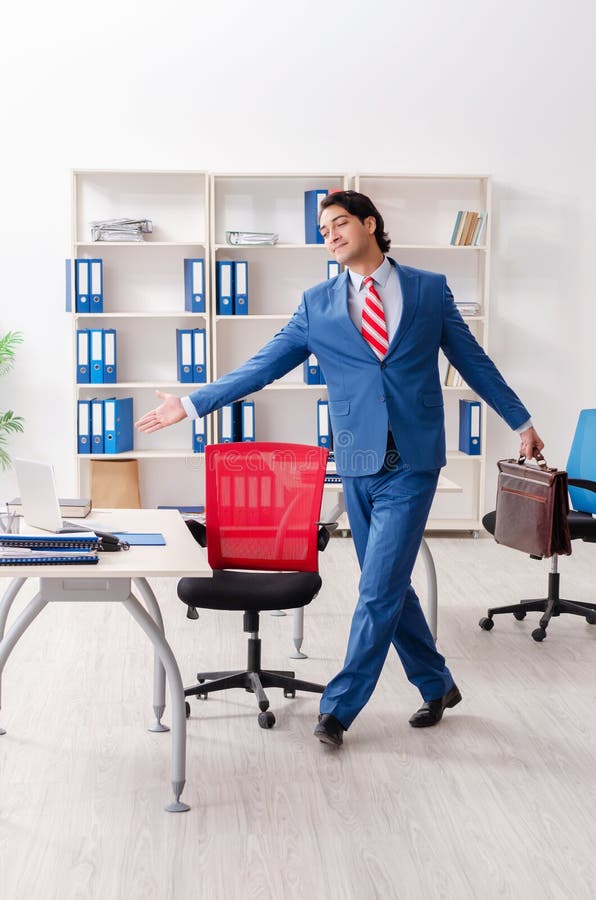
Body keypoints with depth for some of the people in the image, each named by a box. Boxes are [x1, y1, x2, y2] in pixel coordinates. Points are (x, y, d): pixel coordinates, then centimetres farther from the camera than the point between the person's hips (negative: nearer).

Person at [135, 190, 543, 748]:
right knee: (389, 586, 11)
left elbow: (472, 360, 11)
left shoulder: (430, 289, 4)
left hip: (413, 462, -2)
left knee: (379, 589, -6)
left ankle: (339, 706, 6)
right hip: (359, 463, 3)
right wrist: (192, 404, -1)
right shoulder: (318, 304, 6)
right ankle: (437, 686, 30)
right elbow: (263, 366, 5)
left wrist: (520, 421, 15)